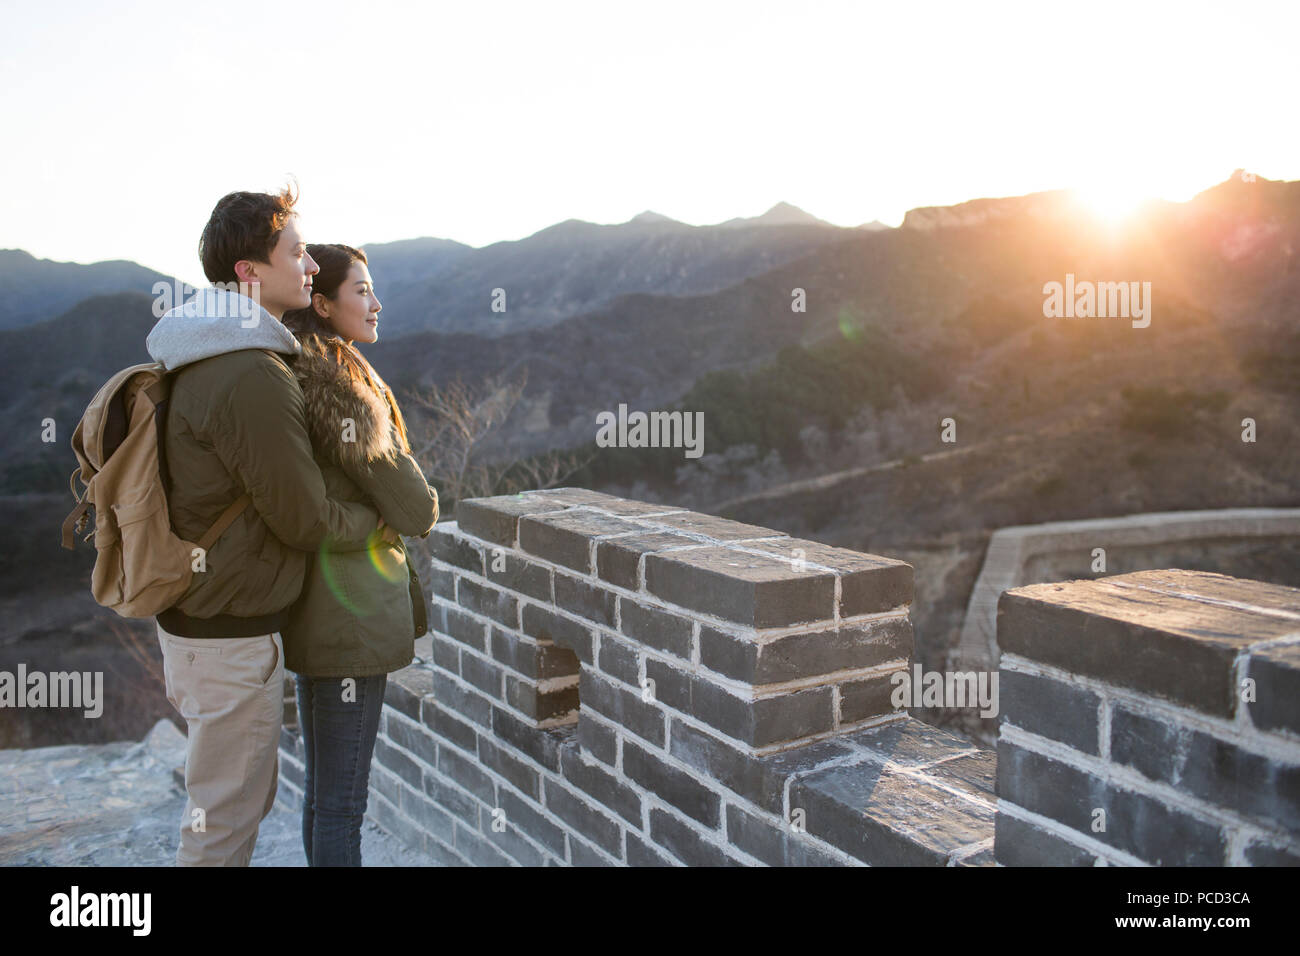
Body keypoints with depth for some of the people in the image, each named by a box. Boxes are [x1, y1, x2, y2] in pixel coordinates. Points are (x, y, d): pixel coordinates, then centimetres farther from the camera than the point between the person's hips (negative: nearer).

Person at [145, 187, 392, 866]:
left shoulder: (202, 360, 8)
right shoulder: (253, 378, -25)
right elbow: (306, 519, -20)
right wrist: (373, 522, -1)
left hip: (190, 617, 10)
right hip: (232, 633, -10)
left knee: (250, 791, 25)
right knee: (226, 816, 7)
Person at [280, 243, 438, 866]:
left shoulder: (287, 378, 10)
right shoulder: (339, 386, -19)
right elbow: (415, 511, -17)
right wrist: (422, 505, 5)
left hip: (310, 609, 10)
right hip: (351, 617, -10)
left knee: (322, 786, 22)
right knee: (342, 802, 2)